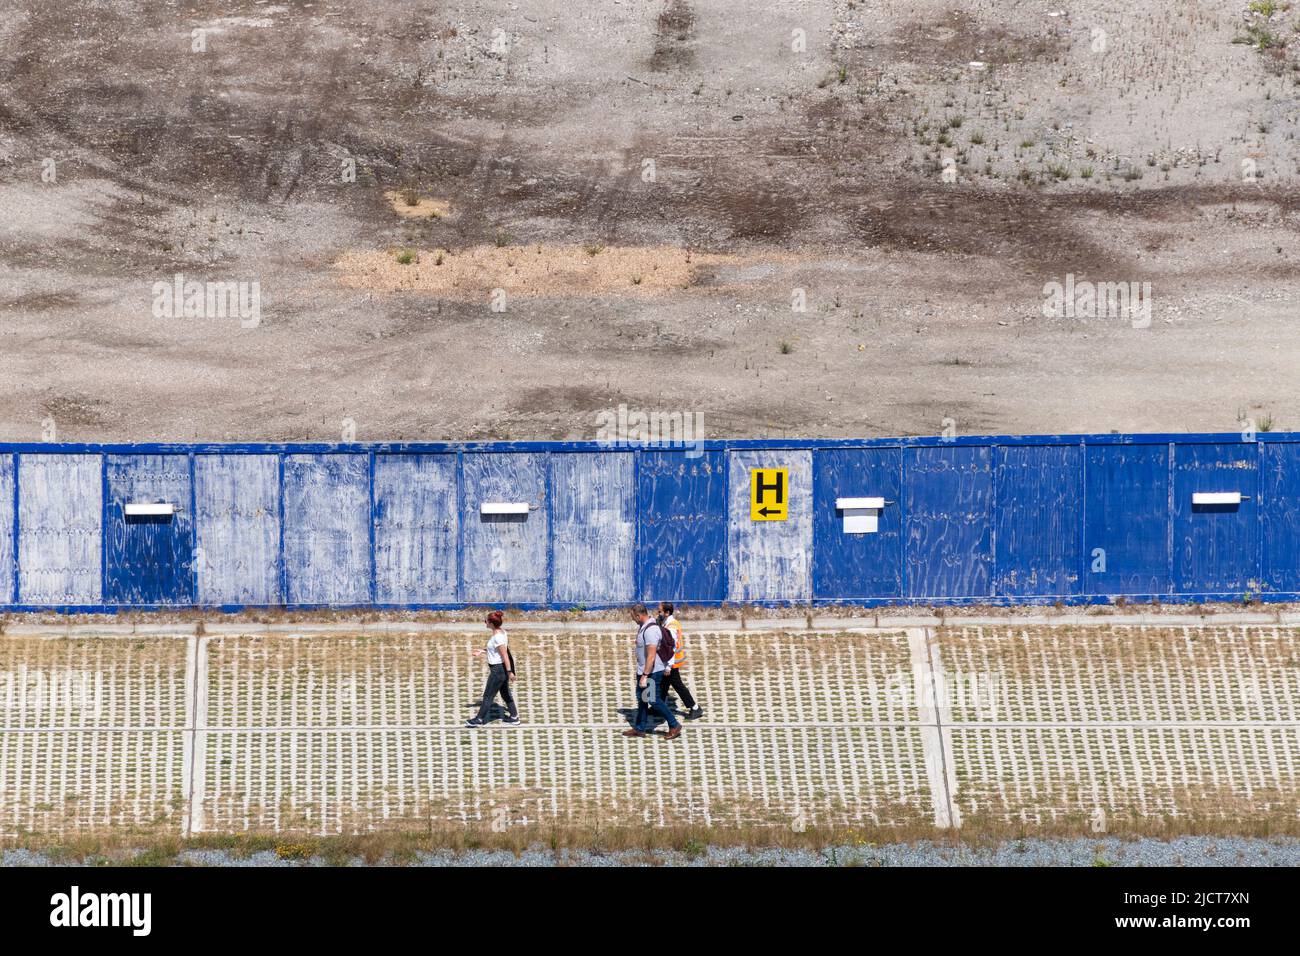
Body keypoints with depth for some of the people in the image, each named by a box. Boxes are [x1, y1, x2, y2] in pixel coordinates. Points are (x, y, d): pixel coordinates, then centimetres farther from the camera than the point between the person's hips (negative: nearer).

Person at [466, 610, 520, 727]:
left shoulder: (497, 637, -25)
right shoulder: (501, 631, 4)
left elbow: (505, 655, -26)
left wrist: (509, 672, -25)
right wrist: (483, 651, 17)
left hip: (498, 669, -10)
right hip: (502, 668, 10)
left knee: (488, 695, 5)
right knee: (505, 693, 20)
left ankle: (479, 719, 17)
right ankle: (514, 717, 28)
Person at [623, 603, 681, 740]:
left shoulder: (650, 630, -27)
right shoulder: (642, 626, 6)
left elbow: (651, 656, -29)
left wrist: (645, 676, -27)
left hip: (652, 672, -10)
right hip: (643, 670, 10)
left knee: (654, 700, -3)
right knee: (641, 698, 15)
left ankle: (674, 726, 7)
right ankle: (639, 729, 25)